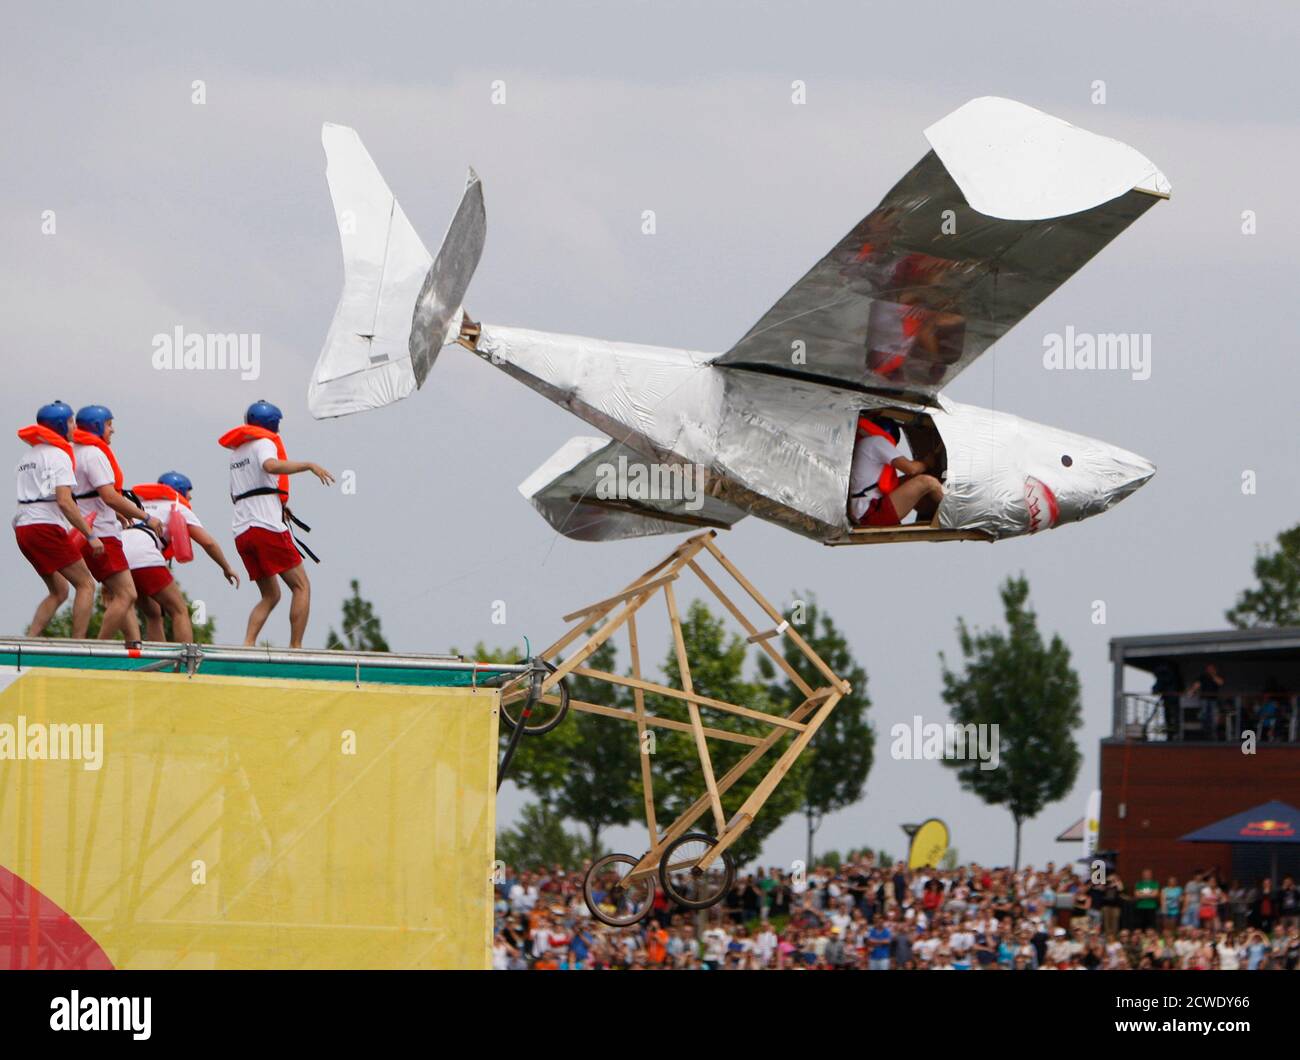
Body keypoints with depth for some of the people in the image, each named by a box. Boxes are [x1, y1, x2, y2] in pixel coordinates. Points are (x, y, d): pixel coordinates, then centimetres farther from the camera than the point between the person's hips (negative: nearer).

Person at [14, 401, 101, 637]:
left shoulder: (28, 456, 20)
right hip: (47, 527, -9)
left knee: (59, 591, 16)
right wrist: (91, 536, -15)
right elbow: (64, 502, -17)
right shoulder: (59, 455, -8)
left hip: (23, 529, 9)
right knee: (85, 585, -3)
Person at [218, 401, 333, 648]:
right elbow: (271, 465, -24)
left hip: (242, 533, 8)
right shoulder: (264, 443, -1)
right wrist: (309, 465, -21)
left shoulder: (236, 452, 23)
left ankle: (247, 644, -5)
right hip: (269, 528, -8)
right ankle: (295, 648, -14)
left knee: (270, 595, 14)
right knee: (301, 586, -3)